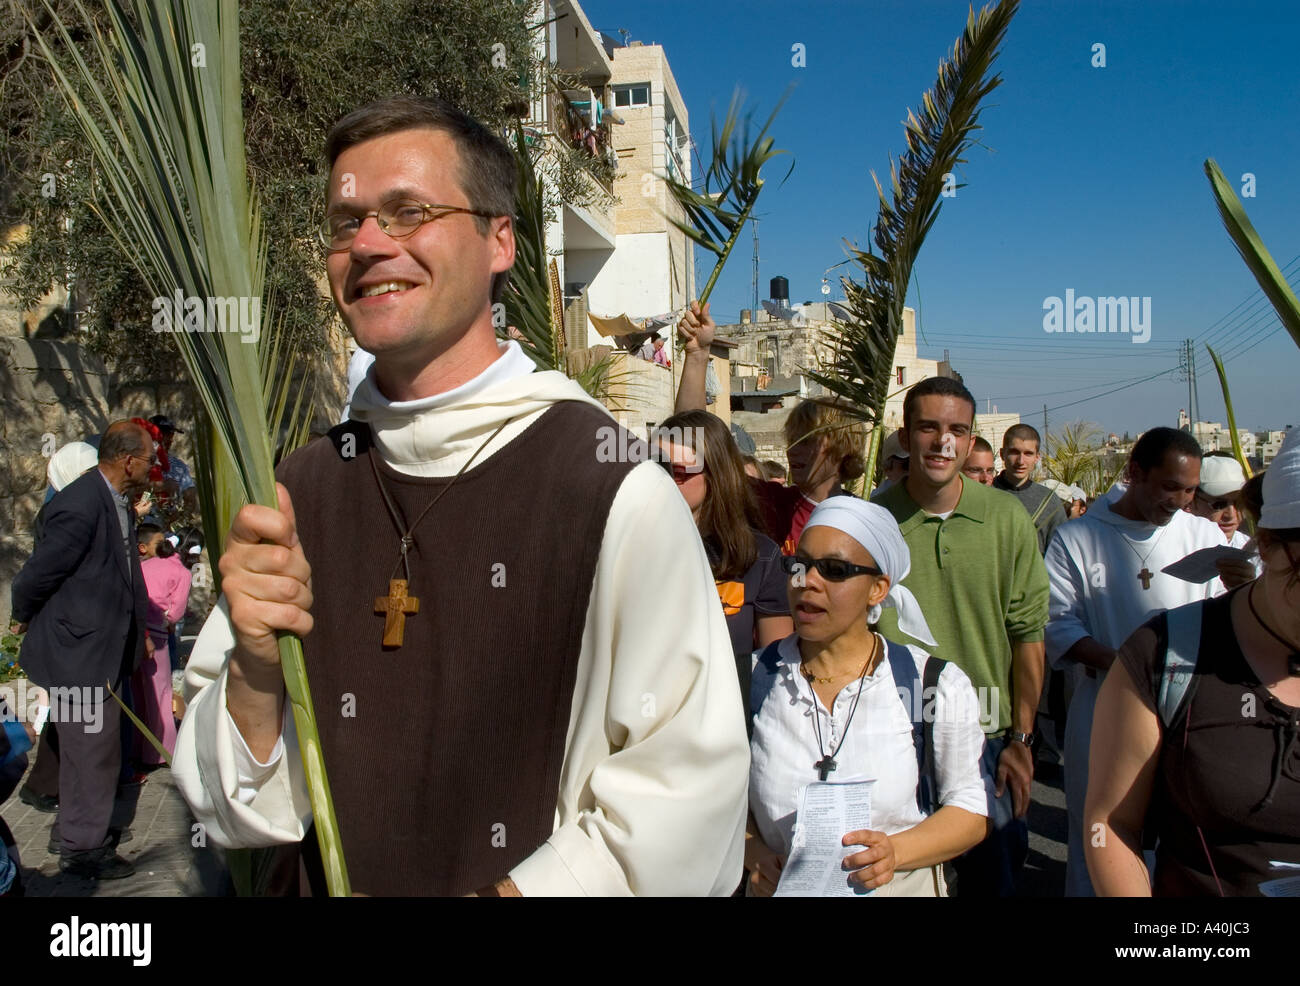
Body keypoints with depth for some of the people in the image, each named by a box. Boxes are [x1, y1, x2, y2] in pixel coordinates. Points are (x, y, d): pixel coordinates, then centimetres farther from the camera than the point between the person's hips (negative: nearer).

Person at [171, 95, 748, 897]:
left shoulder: (615, 490, -23)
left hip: (529, 878, -3)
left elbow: (688, 788, -21)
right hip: (330, 883, 4)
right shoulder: (298, 490, -8)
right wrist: (256, 673, -22)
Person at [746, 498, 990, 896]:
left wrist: (896, 851, -12)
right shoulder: (751, 680, -1)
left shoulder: (939, 686, -3)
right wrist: (751, 852, -8)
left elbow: (970, 805, 2)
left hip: (902, 886, 0)